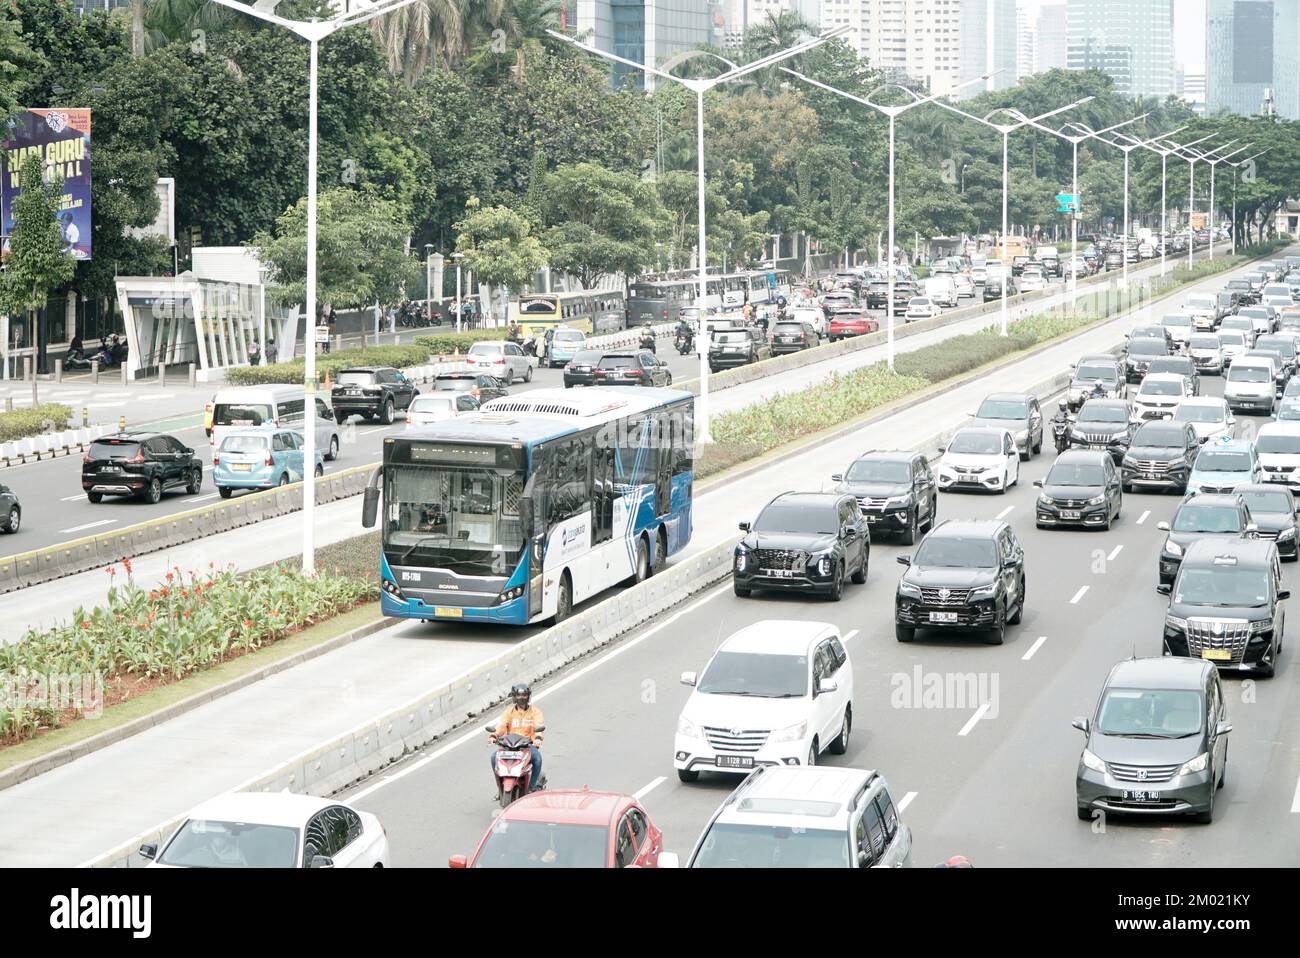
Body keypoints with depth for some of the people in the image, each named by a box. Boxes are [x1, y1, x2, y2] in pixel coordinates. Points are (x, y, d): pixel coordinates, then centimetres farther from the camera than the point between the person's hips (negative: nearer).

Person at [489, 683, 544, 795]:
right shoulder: (509, 712, 13)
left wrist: (538, 738, -35)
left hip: (528, 744, -2)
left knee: (537, 757, -33)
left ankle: (532, 786, -18)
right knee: (494, 756, -21)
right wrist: (493, 735, -26)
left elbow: (538, 726, -12)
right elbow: (501, 725, -4)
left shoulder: (535, 711, 7)